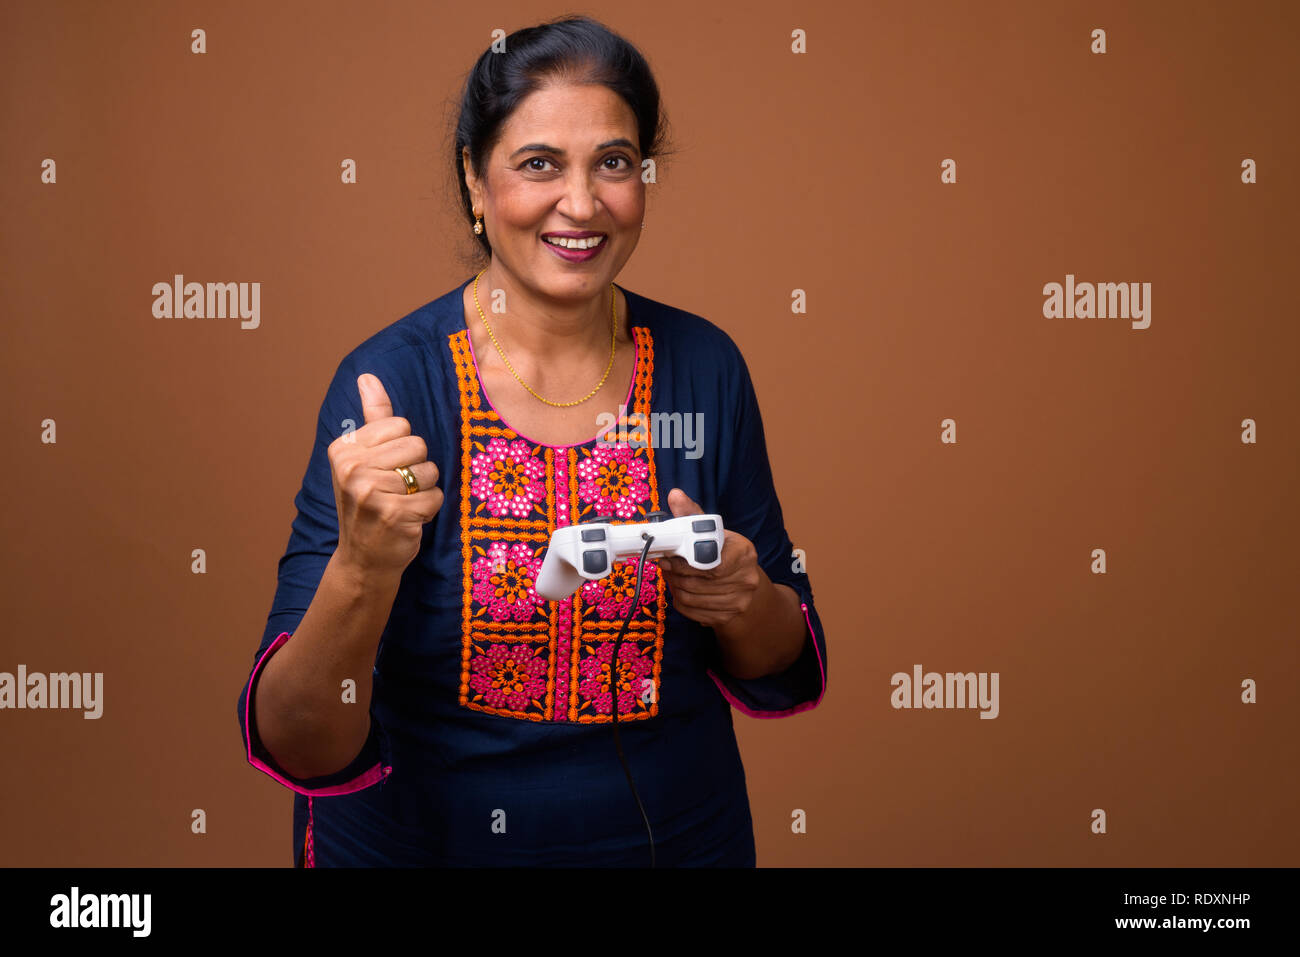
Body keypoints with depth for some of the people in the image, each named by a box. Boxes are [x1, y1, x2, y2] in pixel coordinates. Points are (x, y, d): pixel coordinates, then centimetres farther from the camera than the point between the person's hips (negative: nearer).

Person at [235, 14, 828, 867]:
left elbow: (785, 671, 0)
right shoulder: (393, 381, -18)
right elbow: (299, 748, -21)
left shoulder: (703, 366, -8)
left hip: (678, 835, 3)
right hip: (420, 839, -2)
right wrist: (364, 570, -38)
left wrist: (747, 602, -21)